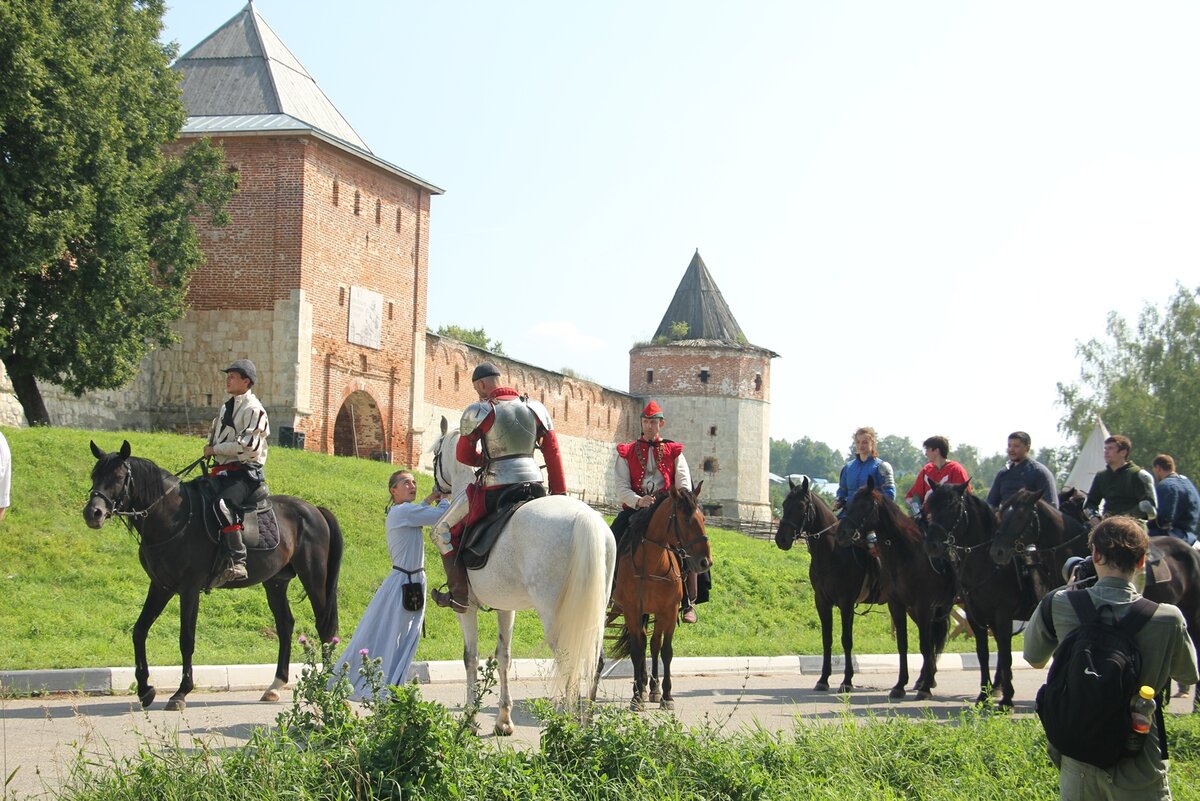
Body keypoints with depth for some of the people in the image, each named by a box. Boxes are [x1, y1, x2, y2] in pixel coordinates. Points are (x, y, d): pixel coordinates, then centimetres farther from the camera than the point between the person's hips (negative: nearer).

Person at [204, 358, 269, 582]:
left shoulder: (254, 410, -10)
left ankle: (239, 561, -38)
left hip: (245, 472, -10)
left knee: (222, 503, -35)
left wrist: (216, 449, -14)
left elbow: (248, 445, -20)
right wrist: (209, 449, 8)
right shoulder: (225, 408, 18)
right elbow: (214, 436, 30)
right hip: (223, 471, 10)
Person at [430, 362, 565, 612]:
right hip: (534, 484, 5)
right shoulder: (535, 408, 9)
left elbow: (464, 455, 6)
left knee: (443, 531, 12)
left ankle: (459, 594, 5)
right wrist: (560, 492, 13)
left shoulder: (478, 412, -4)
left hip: (496, 488, -5)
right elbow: (553, 453, 9)